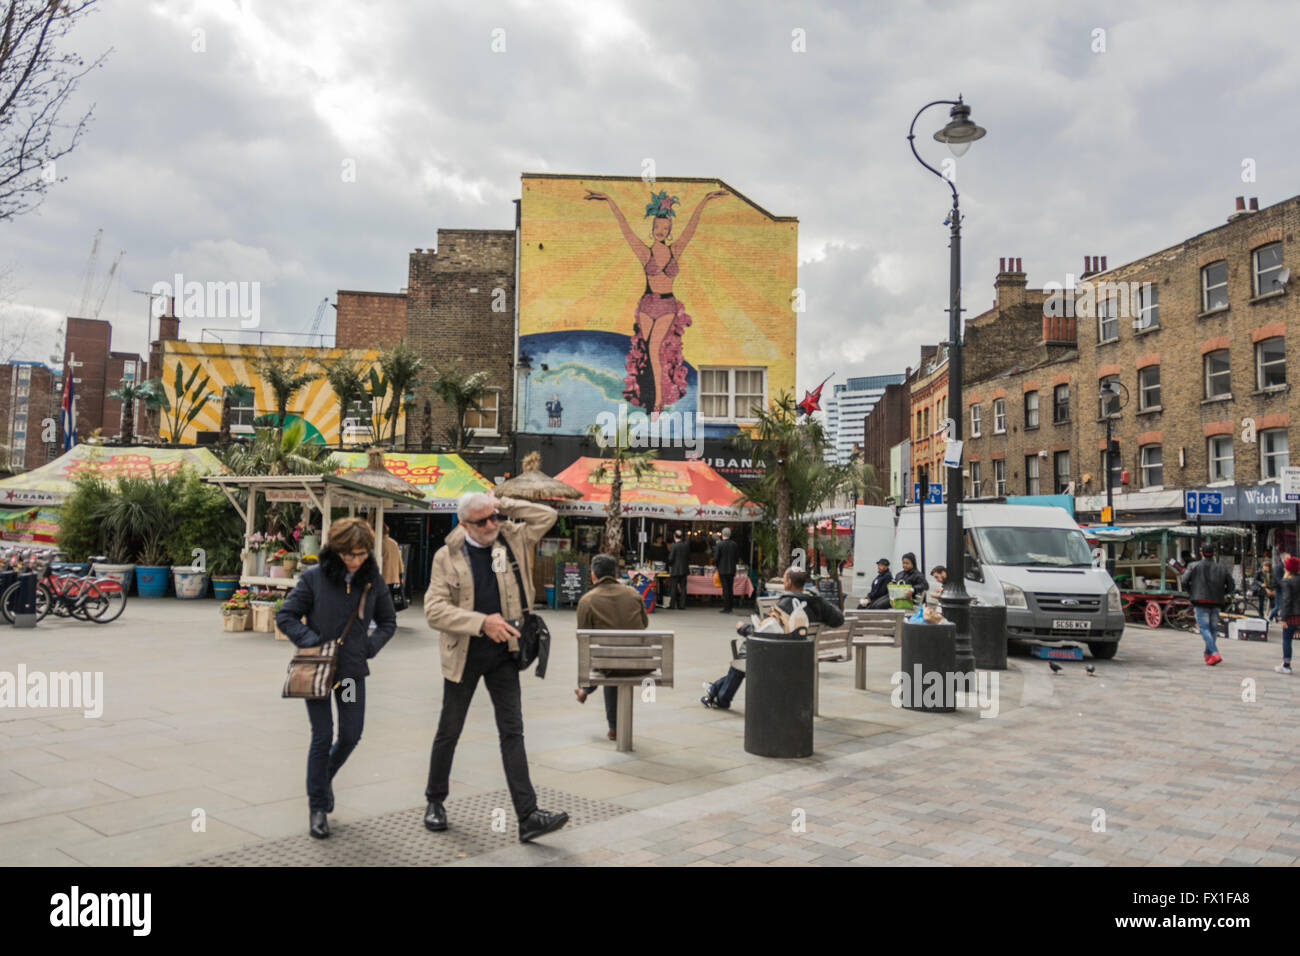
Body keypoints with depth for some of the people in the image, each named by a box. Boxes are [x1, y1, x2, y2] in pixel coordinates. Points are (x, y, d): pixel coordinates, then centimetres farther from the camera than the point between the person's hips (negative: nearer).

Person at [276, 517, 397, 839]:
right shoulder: (314, 577, -10)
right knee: (323, 737, 0)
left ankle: (325, 777, 39)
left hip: (352, 669, 3)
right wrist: (312, 643, -15)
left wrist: (370, 647, -5)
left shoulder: (373, 580, -1)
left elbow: (388, 621, 10)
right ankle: (317, 806, 16)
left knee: (351, 735, 7)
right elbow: (285, 615, -4)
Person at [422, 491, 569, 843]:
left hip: (502, 654, 1)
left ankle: (528, 816, -2)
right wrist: (483, 622, -24)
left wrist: (502, 505, -3)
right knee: (448, 733, 13)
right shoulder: (447, 556, -6)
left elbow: (547, 515, 4)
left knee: (512, 732, -1)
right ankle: (435, 801, 34)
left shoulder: (512, 540, 2)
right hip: (463, 656, -1)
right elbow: (434, 609, -13)